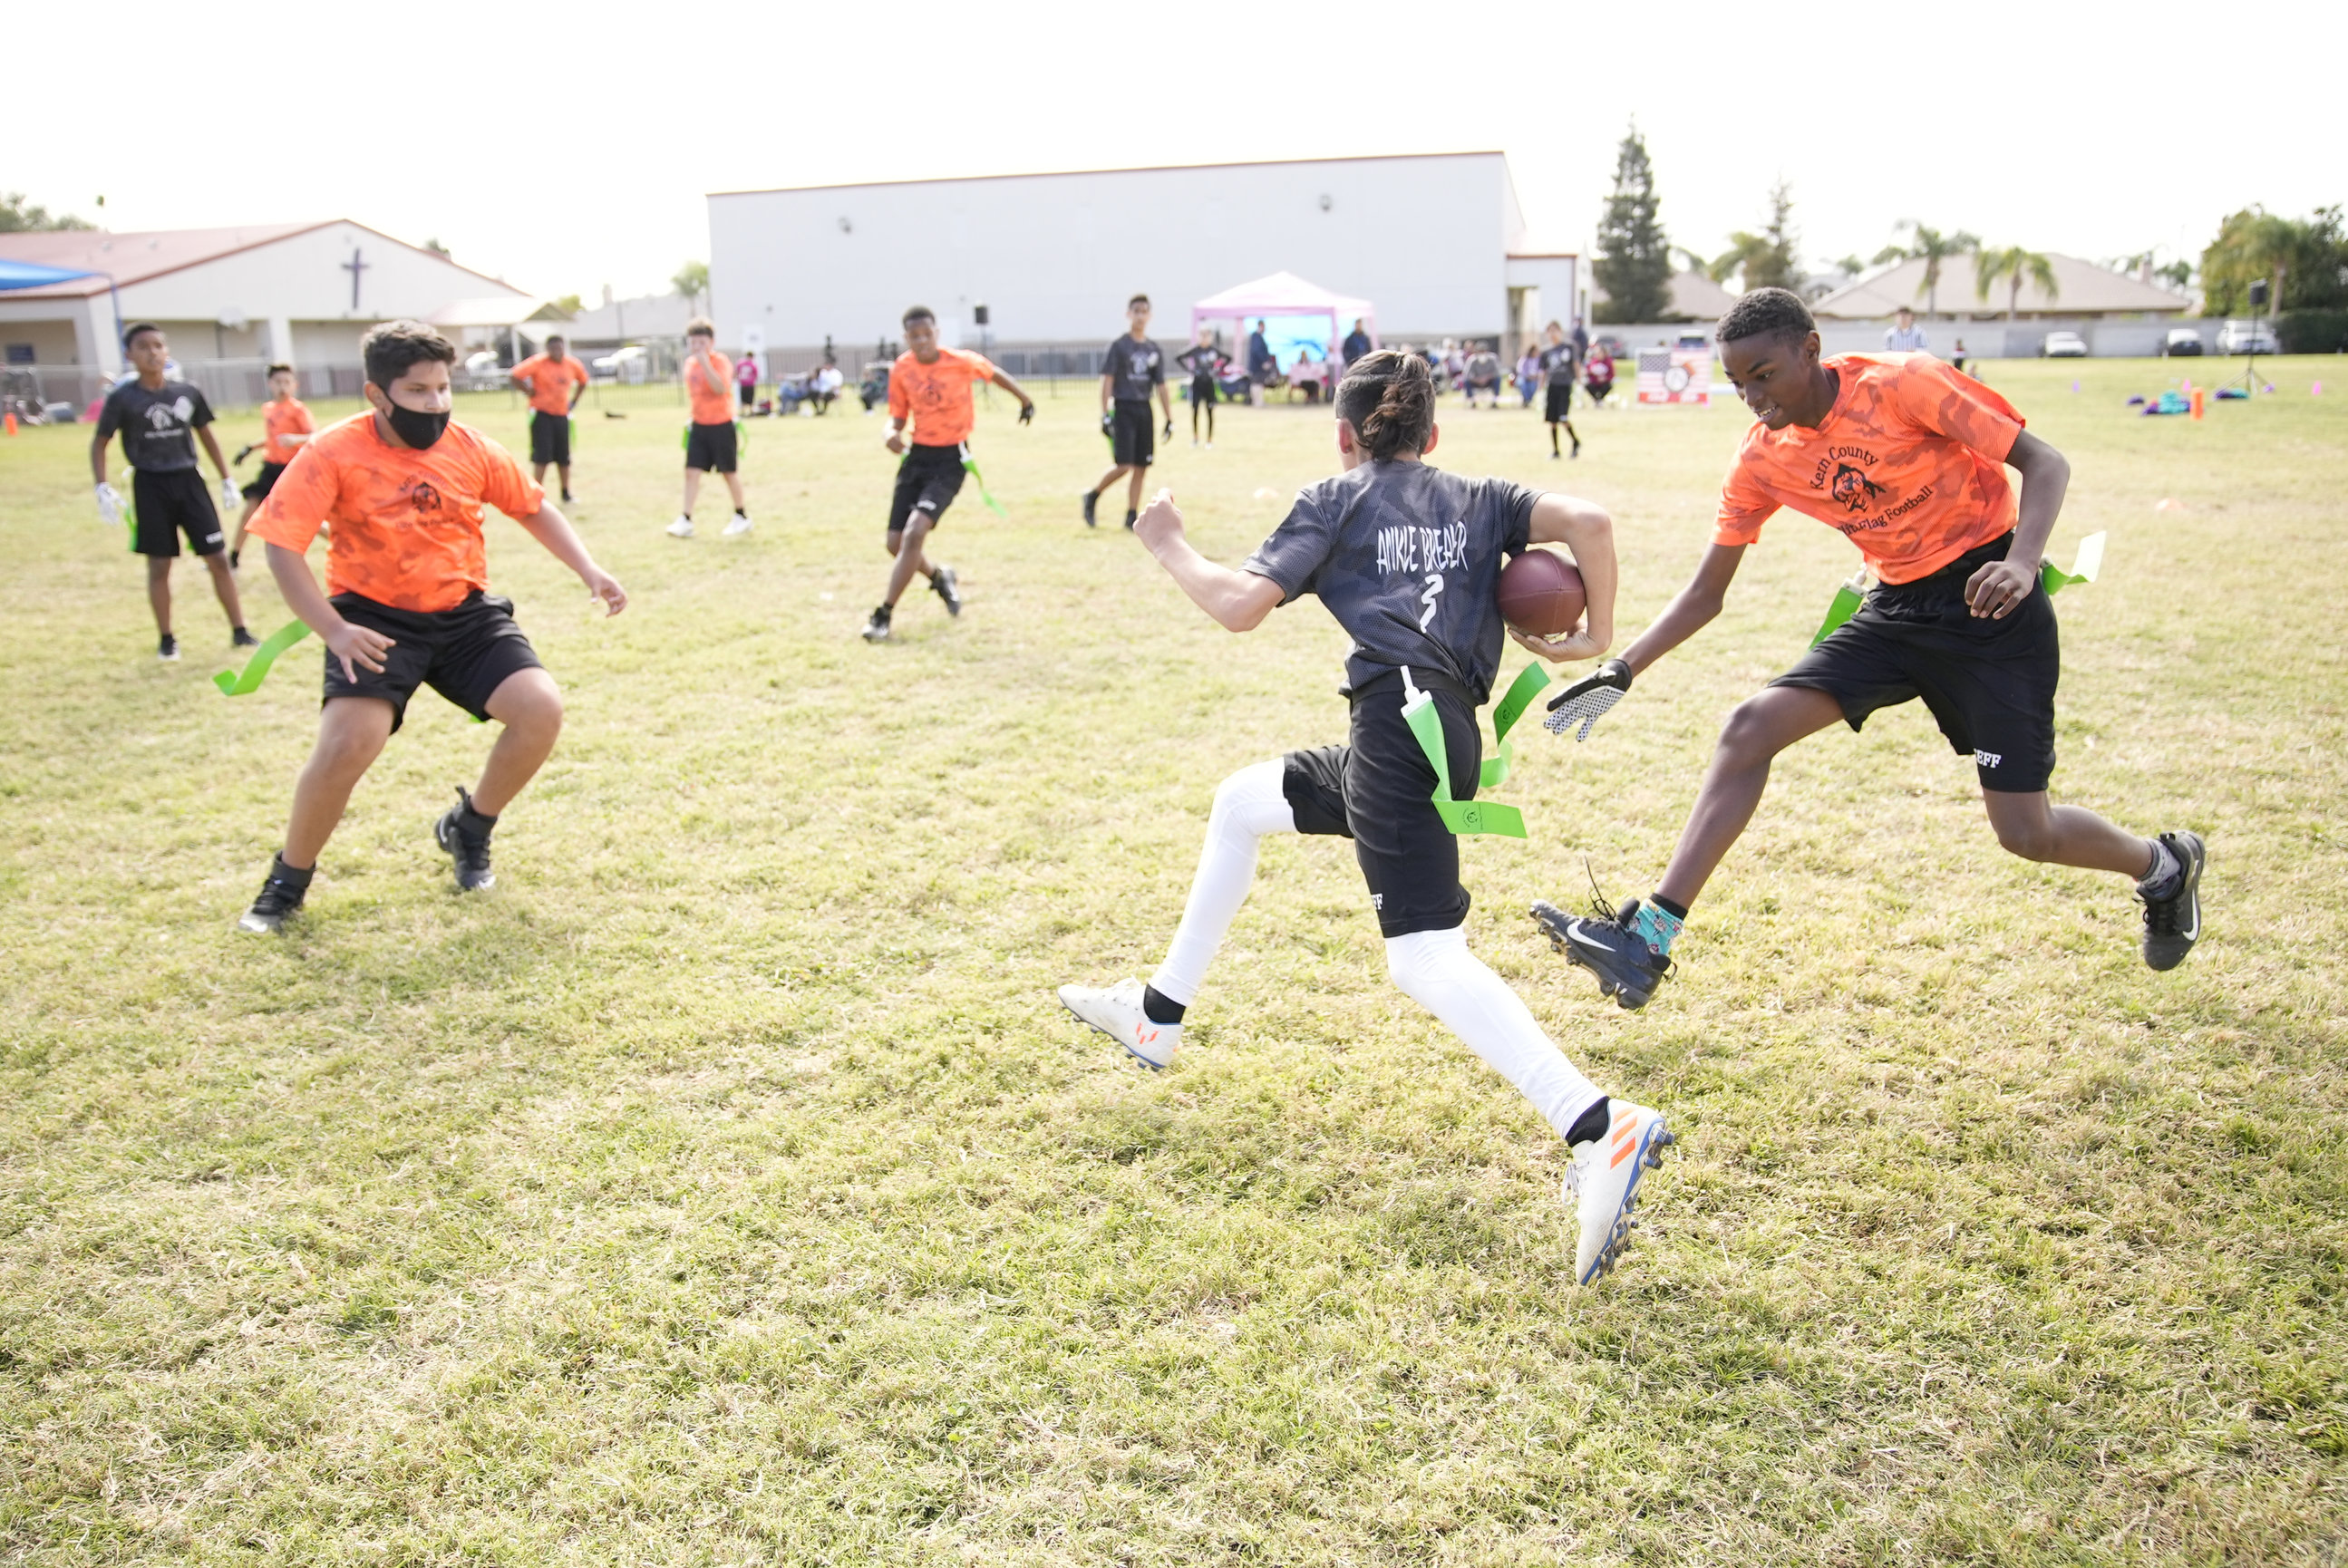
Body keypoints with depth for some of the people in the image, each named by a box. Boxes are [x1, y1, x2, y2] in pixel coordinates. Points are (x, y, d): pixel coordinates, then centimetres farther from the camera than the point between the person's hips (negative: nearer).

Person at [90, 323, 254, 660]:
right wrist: (102, 486, -11)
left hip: (189, 481, 2)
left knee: (218, 558, 1)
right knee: (159, 565, 4)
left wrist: (227, 479, 12)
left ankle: (239, 631, 10)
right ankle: (166, 639, 17)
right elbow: (100, 443, 1)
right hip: (151, 486, -2)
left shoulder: (187, 393, 1)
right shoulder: (122, 398, -6)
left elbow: (206, 435, 14)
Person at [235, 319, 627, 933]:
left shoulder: (470, 447, -3)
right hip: (376, 617, -3)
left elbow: (533, 508, 13)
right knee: (348, 743, -24)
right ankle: (289, 879, 4)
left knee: (541, 710, -16)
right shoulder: (334, 453, -13)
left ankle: (467, 829, 12)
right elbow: (282, 546, -15)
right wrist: (332, 629, -26)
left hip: (465, 612, 4)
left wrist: (590, 571, 2)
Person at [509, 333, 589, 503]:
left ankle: (566, 494, 22)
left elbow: (583, 380, 22)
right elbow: (516, 375, -15)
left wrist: (574, 400, 13)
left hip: (562, 415, 5)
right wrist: (530, 391, -12)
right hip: (541, 414, -5)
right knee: (542, 456, -7)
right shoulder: (538, 362, -12)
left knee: (564, 458, 10)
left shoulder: (572, 365, 3)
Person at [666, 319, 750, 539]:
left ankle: (741, 517, 21)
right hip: (699, 425, 6)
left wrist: (705, 361, -31)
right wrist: (695, 409, 12)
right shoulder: (690, 363, 8)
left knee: (729, 472, 5)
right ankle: (686, 520, -2)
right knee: (692, 471, -2)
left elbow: (720, 388, -29)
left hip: (721, 425, -6)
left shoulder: (719, 361, -12)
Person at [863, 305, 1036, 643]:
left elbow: (993, 373, 8)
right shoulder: (901, 370, -3)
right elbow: (898, 416, 7)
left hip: (950, 459, -4)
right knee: (896, 542, 2)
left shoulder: (961, 362, -13)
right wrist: (892, 434, -17)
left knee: (915, 532, -22)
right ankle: (940, 578, 35)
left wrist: (1025, 400, 24)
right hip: (917, 455, 5)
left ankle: (884, 615, -16)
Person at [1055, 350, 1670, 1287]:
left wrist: (1169, 546, 17)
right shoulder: (1478, 502, 23)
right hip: (1446, 739, 7)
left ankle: (1599, 1128, -34)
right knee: (1241, 800, 25)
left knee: (1426, 959, -16)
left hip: (1398, 724, -7)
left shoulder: (1334, 501, 10)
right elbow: (1588, 522, 6)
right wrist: (1596, 637, 17)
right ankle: (1159, 1017, 33)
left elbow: (1238, 606, -1)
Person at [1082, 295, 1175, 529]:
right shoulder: (1118, 345, -3)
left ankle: (1131, 517, 10)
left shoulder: (1153, 350, 12)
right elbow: (1107, 380, -6)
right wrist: (1105, 415, -13)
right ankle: (1091, 497, 9)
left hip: (1145, 411, 5)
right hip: (1123, 409, -5)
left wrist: (1170, 420, 10)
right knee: (1123, 464, -13)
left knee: (1141, 467, 3)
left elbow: (1161, 387, 14)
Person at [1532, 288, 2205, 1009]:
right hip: (1900, 606, 5)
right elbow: (1706, 593, 4)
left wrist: (2021, 563, -34)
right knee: (1750, 726, -12)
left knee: (2026, 831, -6)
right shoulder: (1761, 459, -2)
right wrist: (1620, 670, -7)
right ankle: (1648, 943, -11)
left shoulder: (1900, 383, -18)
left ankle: (2164, 864, 30)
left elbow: (2045, 463, -15)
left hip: (1990, 603, -5)